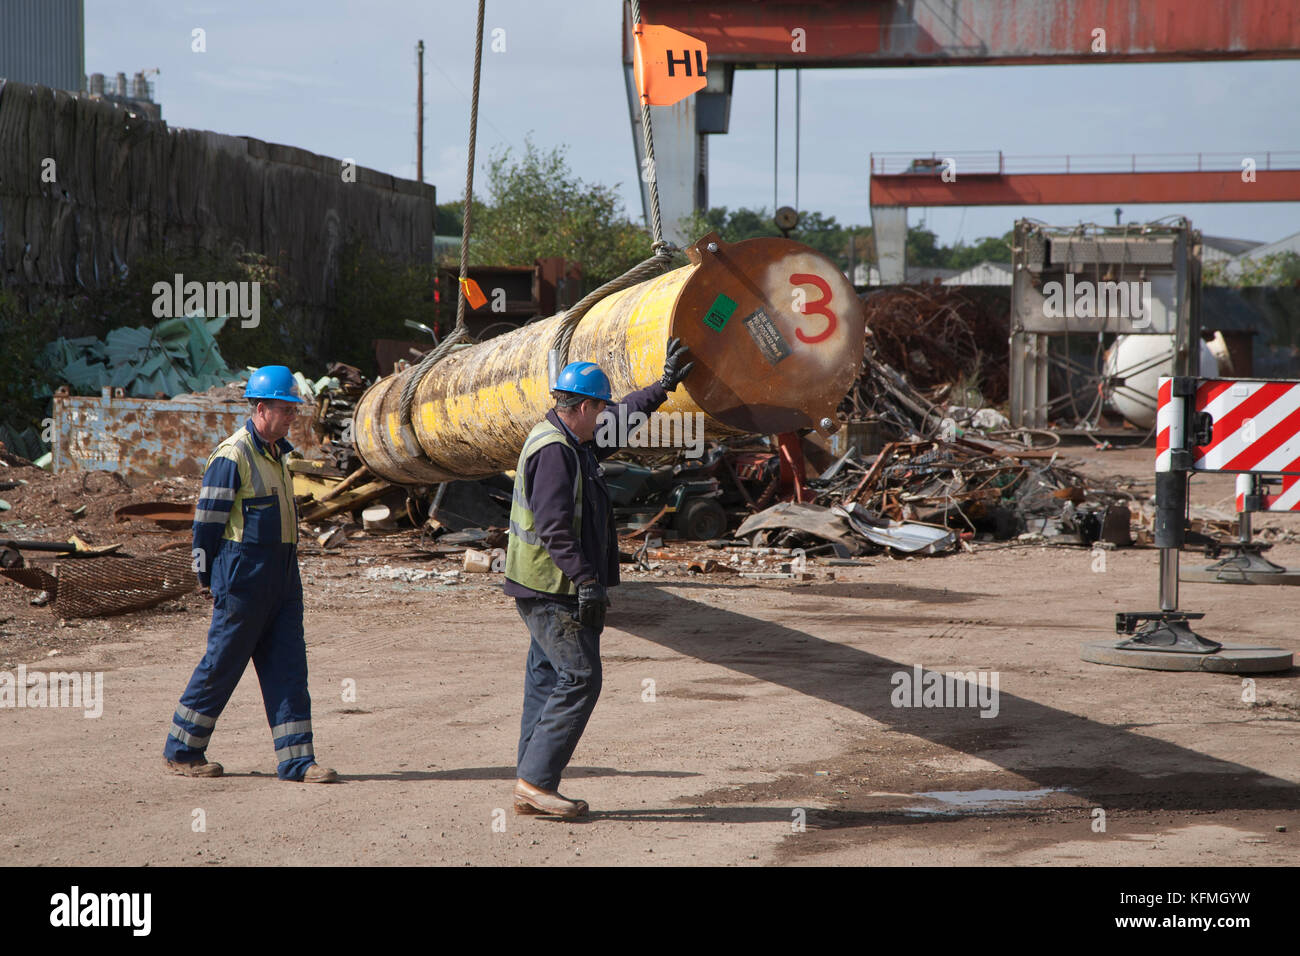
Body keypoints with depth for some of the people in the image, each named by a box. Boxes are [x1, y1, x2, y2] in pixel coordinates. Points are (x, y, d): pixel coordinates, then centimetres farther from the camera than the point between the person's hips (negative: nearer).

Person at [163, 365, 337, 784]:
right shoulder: (232, 456, -13)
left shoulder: (276, 453, 15)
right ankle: (181, 751, 13)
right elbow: (206, 519, -12)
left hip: (282, 575, 8)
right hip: (244, 576, -8)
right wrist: (208, 579, -9)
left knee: (288, 667, 3)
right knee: (222, 665, 0)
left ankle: (296, 759, 2)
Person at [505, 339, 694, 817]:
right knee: (580, 678, -11)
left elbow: (618, 424, 32)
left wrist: (663, 387, 35)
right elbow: (554, 527, -25)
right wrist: (586, 580, -28)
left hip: (550, 591, 11)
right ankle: (535, 781, -11)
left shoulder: (571, 443, 14)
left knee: (547, 681, 11)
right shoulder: (554, 451, -18)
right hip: (552, 590, -11)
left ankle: (531, 787, 13)